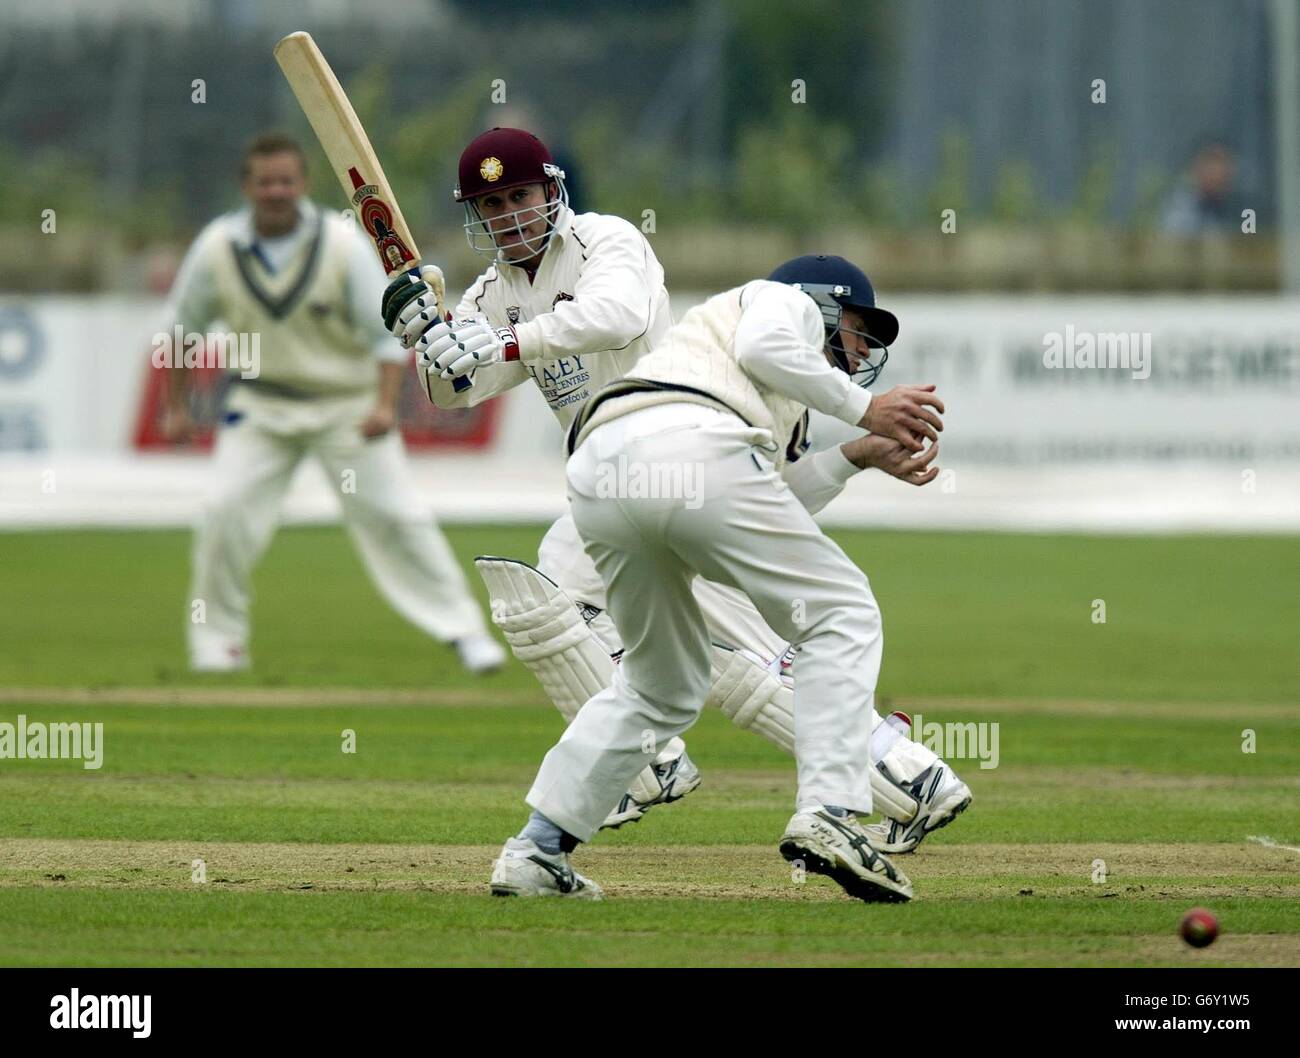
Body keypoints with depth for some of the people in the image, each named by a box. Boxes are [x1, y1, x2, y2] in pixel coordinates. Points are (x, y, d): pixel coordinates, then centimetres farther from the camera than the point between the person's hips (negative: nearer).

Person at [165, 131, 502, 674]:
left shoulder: (343, 242, -16)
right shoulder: (217, 248, -10)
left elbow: (387, 329, -15)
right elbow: (182, 327, 5)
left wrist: (385, 405, -28)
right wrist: (176, 407, 7)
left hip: (348, 401, -2)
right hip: (261, 405, 2)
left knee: (397, 514, -8)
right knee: (224, 511, -12)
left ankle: (463, 629, 1)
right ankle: (216, 638, 4)